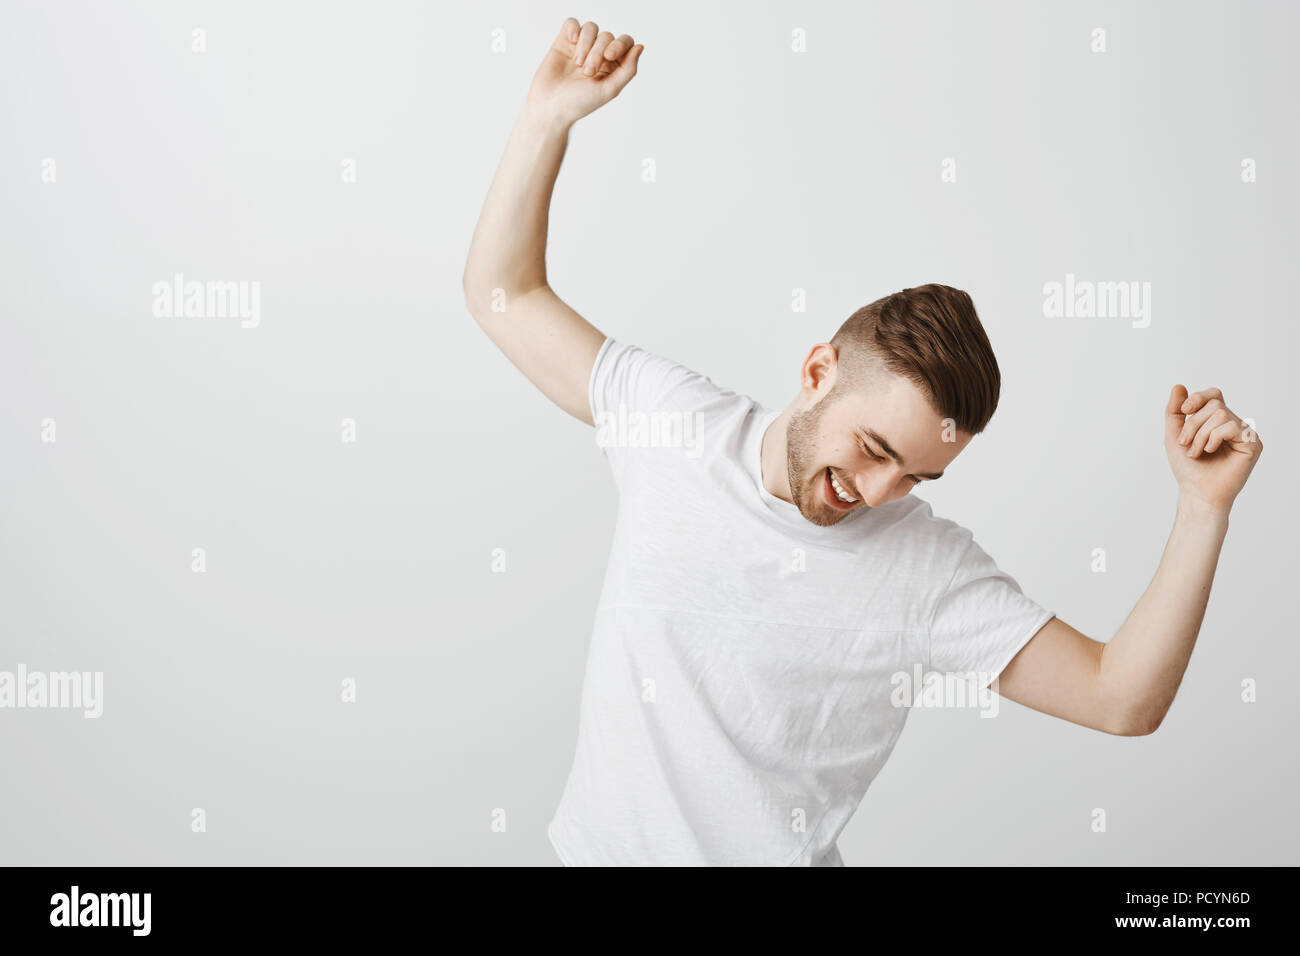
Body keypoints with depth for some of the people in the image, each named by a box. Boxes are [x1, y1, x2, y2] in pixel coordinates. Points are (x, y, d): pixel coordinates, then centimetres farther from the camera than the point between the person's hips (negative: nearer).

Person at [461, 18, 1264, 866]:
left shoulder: (932, 568, -14)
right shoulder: (677, 422, -9)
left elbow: (1121, 700, -17)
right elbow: (506, 293, -1)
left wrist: (1205, 509, -25)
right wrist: (550, 118, -10)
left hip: (776, 854, -1)